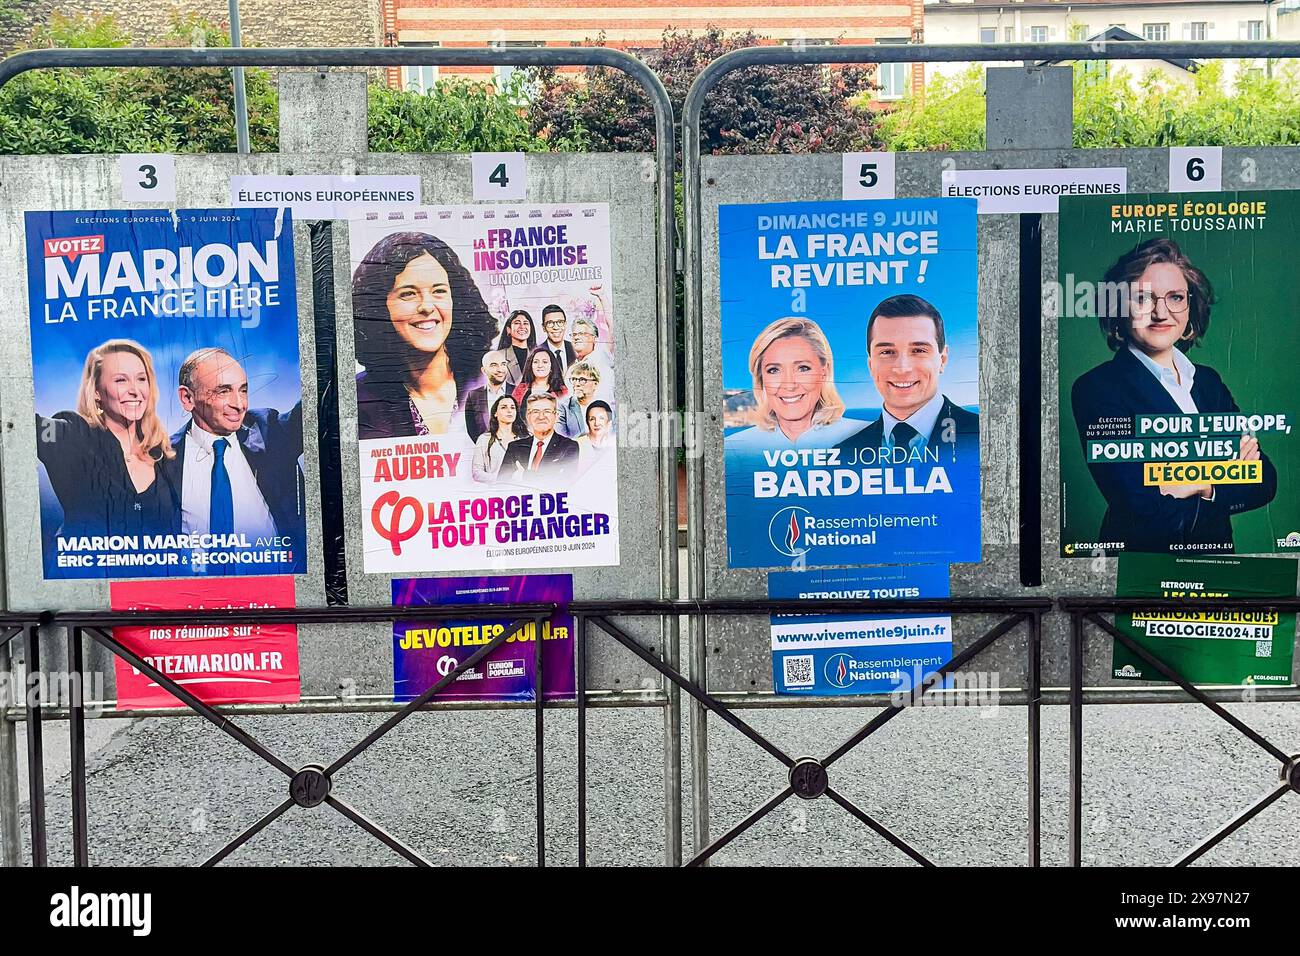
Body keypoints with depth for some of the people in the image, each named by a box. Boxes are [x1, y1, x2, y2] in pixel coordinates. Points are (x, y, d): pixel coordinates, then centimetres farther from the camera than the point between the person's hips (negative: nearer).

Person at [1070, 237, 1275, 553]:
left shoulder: (1208, 381, 2)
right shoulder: (1096, 388, -18)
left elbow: (1265, 481, -4)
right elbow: (1146, 513, -25)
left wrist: (1207, 487, -21)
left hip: (1216, 562, 6)